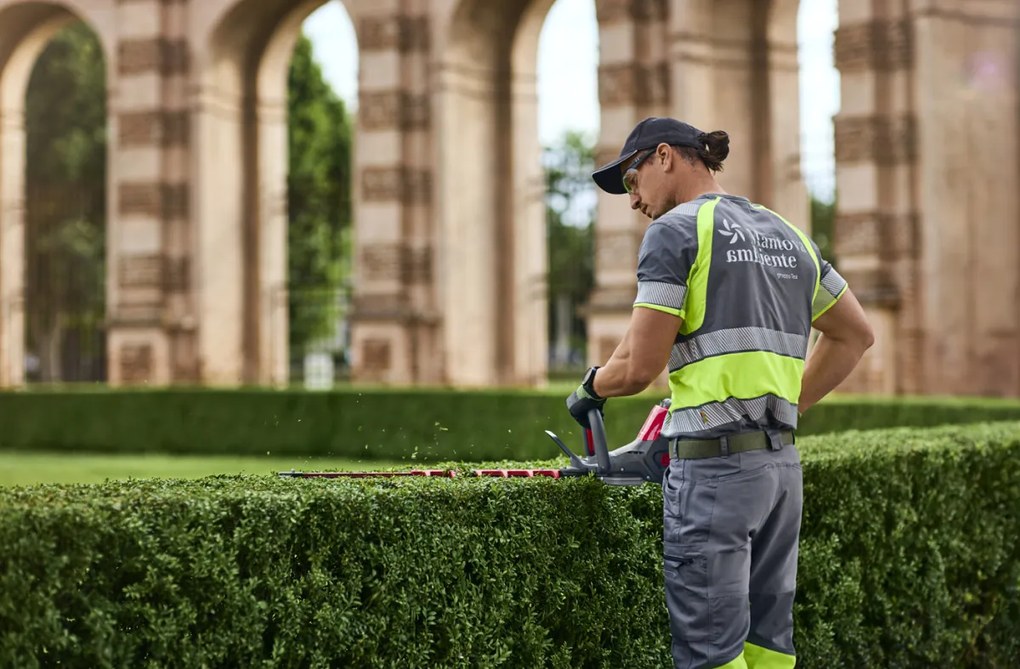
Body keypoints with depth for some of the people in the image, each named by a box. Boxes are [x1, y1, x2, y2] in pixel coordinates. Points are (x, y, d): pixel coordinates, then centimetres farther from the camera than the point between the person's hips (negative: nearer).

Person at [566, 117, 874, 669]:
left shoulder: (675, 230, -5)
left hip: (712, 465, -7)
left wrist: (590, 387, 11)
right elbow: (855, 335, 26)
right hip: (782, 465, 7)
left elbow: (638, 367, -9)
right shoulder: (786, 235, 18)